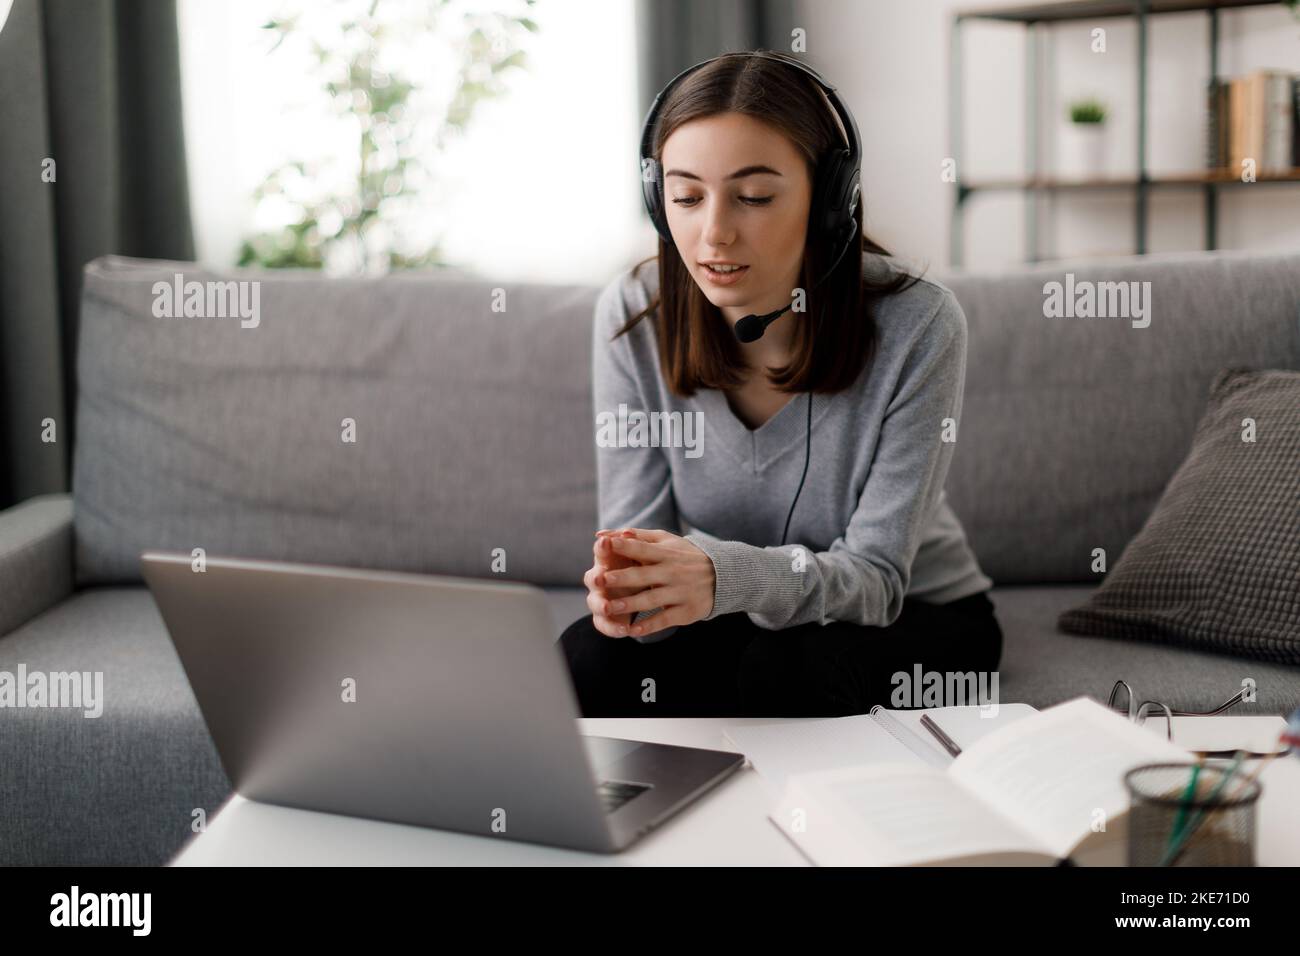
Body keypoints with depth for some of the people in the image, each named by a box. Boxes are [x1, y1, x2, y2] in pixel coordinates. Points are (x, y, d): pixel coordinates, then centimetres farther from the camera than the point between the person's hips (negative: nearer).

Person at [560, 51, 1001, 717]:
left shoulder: (916, 325, -24)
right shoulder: (631, 314, -14)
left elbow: (874, 572, -25)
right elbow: (636, 528, -12)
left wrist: (727, 575, -46)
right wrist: (627, 587, -39)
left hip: (913, 614, -2)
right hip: (734, 621, 2)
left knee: (784, 669, -33)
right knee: (590, 657, -26)